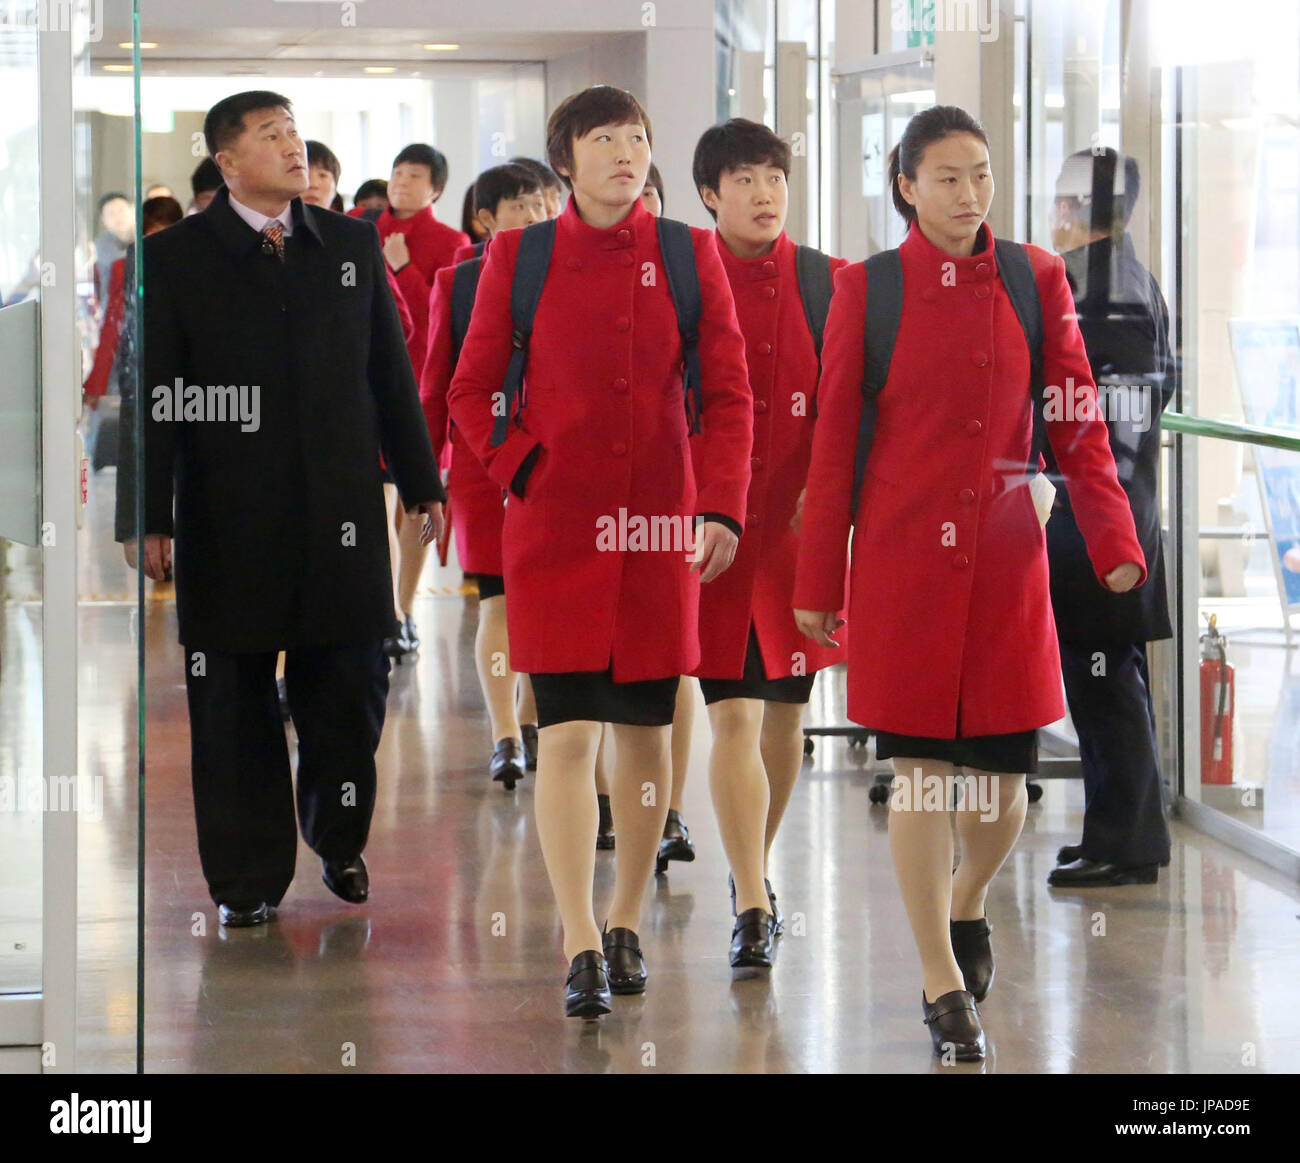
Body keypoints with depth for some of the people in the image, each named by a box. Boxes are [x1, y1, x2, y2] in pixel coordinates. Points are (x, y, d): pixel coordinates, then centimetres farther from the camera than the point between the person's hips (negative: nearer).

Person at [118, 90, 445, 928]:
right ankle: (249, 878, 14)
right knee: (235, 704, 2)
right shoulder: (176, 256, 1)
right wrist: (149, 517, -7)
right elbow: (152, 395, -1)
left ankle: (338, 843, 29)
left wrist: (422, 483, 13)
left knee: (350, 690, 6)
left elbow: (391, 375, 15)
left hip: (343, 515, 3)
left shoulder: (351, 245, 12)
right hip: (230, 524, -2)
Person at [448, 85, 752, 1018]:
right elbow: (472, 391, 9)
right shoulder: (519, 256, 3)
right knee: (567, 733, -9)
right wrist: (524, 471, -4)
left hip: (658, 523, 2)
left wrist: (720, 510, -6)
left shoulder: (690, 254, 4)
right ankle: (582, 949, -8)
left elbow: (728, 394, 4)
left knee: (647, 732, 8)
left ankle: (627, 926, 23)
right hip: (556, 524, -1)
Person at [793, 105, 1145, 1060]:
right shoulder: (868, 289, -1)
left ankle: (968, 904, 35)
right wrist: (818, 582, 1)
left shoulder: (1036, 280, 4)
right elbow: (833, 442, 2)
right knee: (918, 767, -2)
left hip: (1007, 558, 2)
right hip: (903, 558, -2)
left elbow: (1078, 423, 4)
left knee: (1004, 772, 4)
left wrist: (1115, 540, -7)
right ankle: (943, 980, 8)